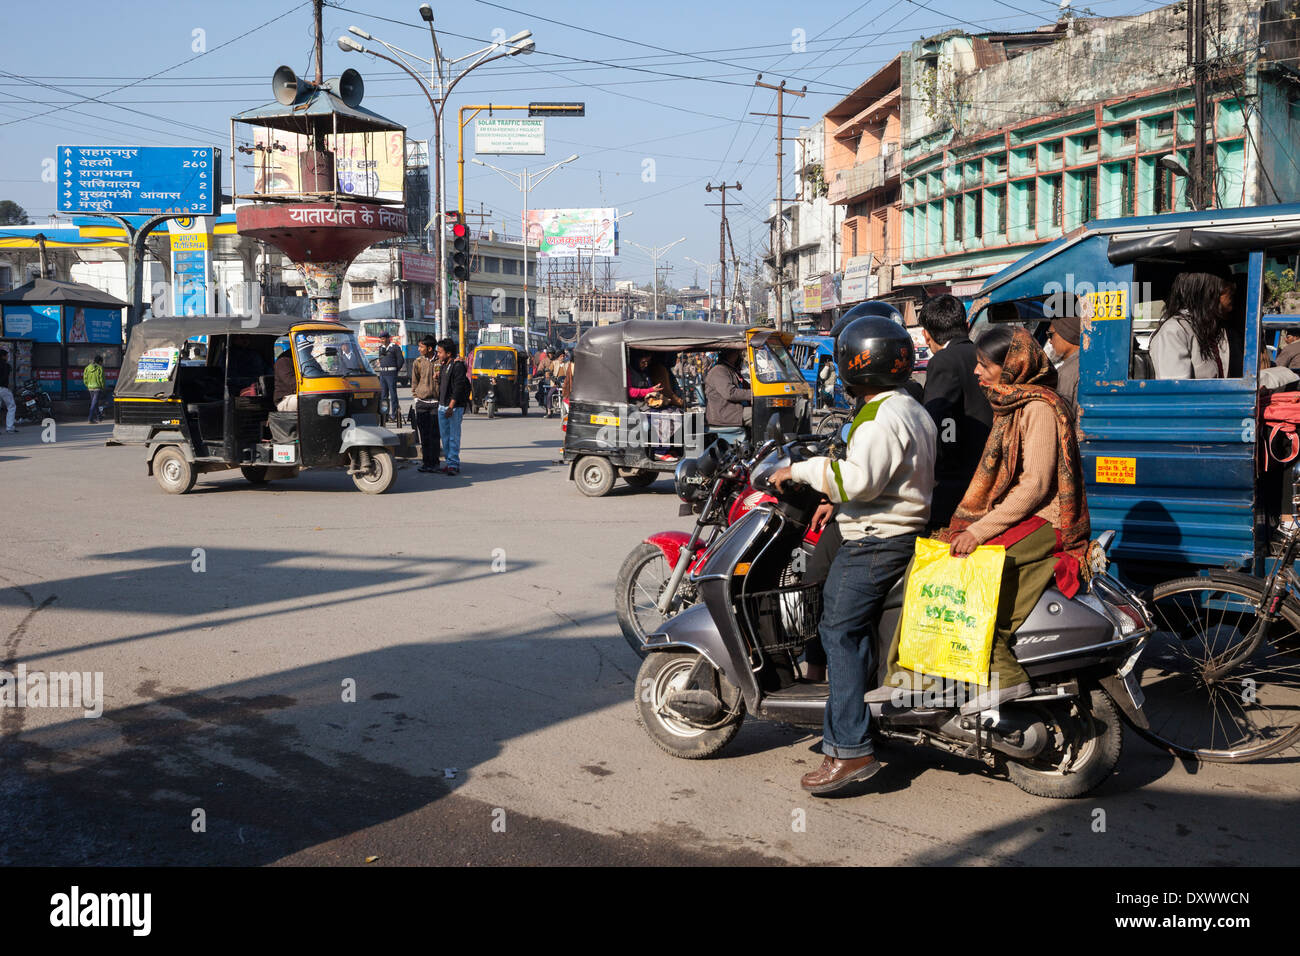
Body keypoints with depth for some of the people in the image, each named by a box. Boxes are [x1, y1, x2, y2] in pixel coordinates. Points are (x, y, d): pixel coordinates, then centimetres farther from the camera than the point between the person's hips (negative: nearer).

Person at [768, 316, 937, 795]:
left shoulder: (881, 418, -17)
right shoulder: (912, 410, 17)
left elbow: (860, 479, -28)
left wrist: (802, 470, -18)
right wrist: (838, 502, 18)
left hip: (875, 541, -11)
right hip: (904, 530, 11)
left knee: (842, 631, -14)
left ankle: (851, 750, -18)